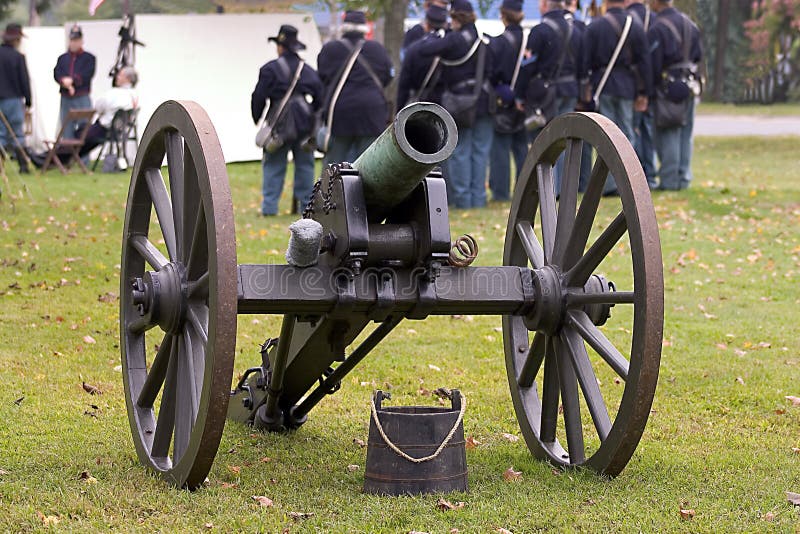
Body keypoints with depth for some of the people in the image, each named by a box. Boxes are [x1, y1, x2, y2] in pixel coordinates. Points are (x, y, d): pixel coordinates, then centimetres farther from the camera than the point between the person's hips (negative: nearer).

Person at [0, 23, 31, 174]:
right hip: (13, 99, -3)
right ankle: (23, 165, 4)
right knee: (17, 134, 4)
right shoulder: (18, 57, -10)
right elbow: (24, 80, -7)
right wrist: (28, 100, 3)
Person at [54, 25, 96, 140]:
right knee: (67, 133, 7)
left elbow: (87, 75, -9)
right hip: (66, 99, 4)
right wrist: (64, 82, -18)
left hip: (82, 99, -4)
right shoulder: (62, 58, 15)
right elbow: (57, 74, 1)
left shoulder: (88, 58, 5)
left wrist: (72, 80, -18)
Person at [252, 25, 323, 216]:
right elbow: (319, 98, 8)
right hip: (305, 125, 4)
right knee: (304, 165, 10)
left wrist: (258, 120, 9)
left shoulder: (270, 69, -4)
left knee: (273, 166, 0)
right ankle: (306, 205, 10)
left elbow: (258, 98, -4)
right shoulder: (309, 71, 9)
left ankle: (269, 207, -5)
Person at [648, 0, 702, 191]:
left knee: (667, 134, -2)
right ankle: (683, 178, 14)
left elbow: (653, 63, -14)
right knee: (685, 133, 11)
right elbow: (698, 56, 14)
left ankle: (669, 180, -3)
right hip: (690, 86, 7)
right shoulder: (688, 23, 9)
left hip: (669, 86, -7)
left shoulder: (657, 28, -14)